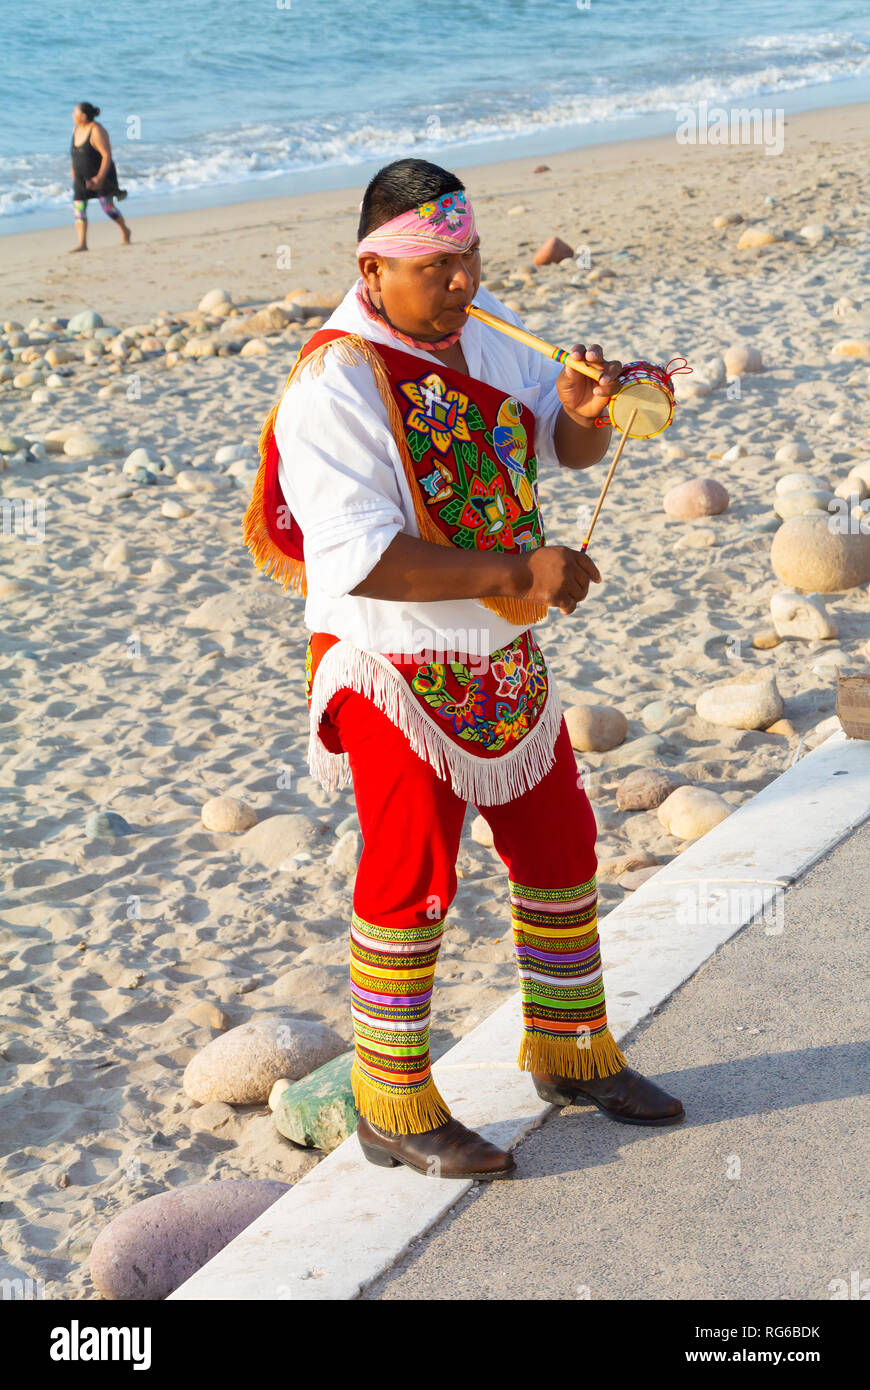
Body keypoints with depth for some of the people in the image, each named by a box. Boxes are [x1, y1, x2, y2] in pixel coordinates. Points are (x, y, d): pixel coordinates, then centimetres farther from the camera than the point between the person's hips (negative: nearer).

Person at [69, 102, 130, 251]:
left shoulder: (97, 131, -19)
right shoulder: (76, 129, 5)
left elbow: (107, 155, -22)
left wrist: (100, 178, -25)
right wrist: (72, 170, 13)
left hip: (102, 174, -7)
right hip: (81, 177, 7)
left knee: (107, 206, -9)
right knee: (78, 207, -4)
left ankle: (125, 231, 18)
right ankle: (82, 243, -5)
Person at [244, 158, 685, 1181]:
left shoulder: (487, 332, 2)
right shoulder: (334, 386, -22)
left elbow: (572, 448, 11)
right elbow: (357, 558, -31)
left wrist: (584, 409, -14)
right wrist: (520, 571, -31)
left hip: (504, 655, 8)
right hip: (400, 672, -8)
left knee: (559, 846, 16)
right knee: (410, 882, 2)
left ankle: (572, 1054, 35)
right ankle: (393, 1110, 18)